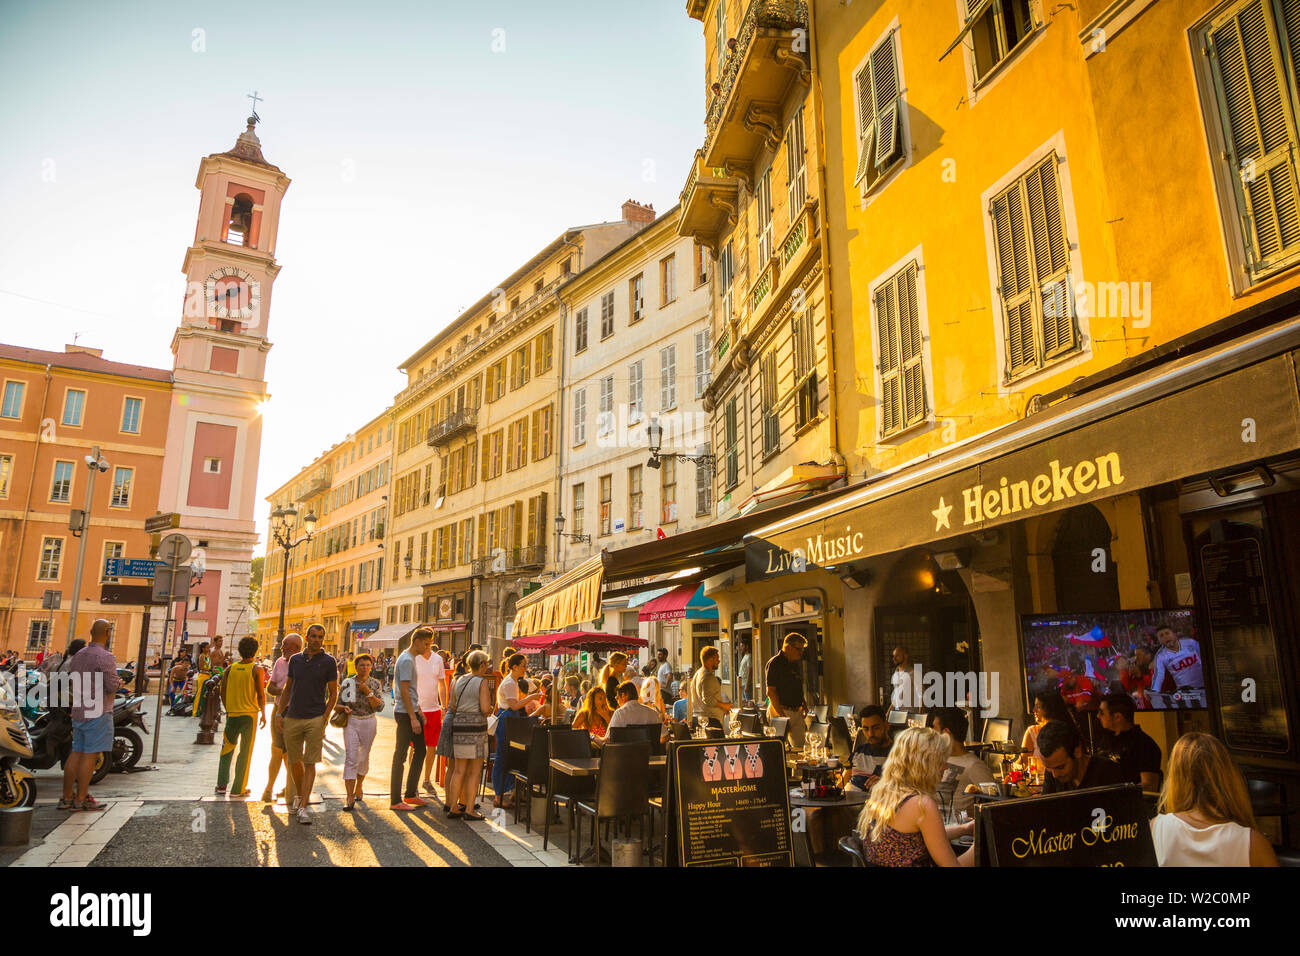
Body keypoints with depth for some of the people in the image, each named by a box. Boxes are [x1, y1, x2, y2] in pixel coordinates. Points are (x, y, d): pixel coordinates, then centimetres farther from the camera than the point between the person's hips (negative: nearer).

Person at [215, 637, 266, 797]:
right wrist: (263, 714, 2)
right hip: (250, 714, -3)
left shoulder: (230, 669, 2)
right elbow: (261, 695, -10)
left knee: (227, 749, 18)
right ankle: (239, 788, 6)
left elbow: (223, 693, 6)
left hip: (232, 714, 3)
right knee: (245, 752, 3)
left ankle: (222, 784, 18)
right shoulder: (257, 670, -8)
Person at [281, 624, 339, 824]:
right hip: (292, 718, 4)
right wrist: (282, 711, 9)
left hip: (315, 719, -4)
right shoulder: (295, 659, 8)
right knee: (294, 761, 12)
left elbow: (333, 694, 0)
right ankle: (299, 795, 34)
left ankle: (304, 806, -3)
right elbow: (287, 688, 17)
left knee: (310, 763, -4)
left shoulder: (328, 662, -2)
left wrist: (325, 718, -9)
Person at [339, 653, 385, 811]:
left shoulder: (375, 683, 0)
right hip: (351, 722, -1)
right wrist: (344, 708, -16)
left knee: (364, 757, 13)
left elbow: (380, 707, -8)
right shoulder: (347, 682, -1)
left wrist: (368, 692, -17)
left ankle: (359, 787, 36)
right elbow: (337, 703, 6)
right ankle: (350, 798, -10)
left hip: (369, 723, 1)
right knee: (350, 758, -10)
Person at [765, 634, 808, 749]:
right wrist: (781, 714, -20)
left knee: (800, 746, 6)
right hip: (782, 711, -8)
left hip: (797, 712, 8)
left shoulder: (796, 664, 15)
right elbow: (771, 691, -17)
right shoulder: (775, 663, -12)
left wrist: (803, 704, 11)